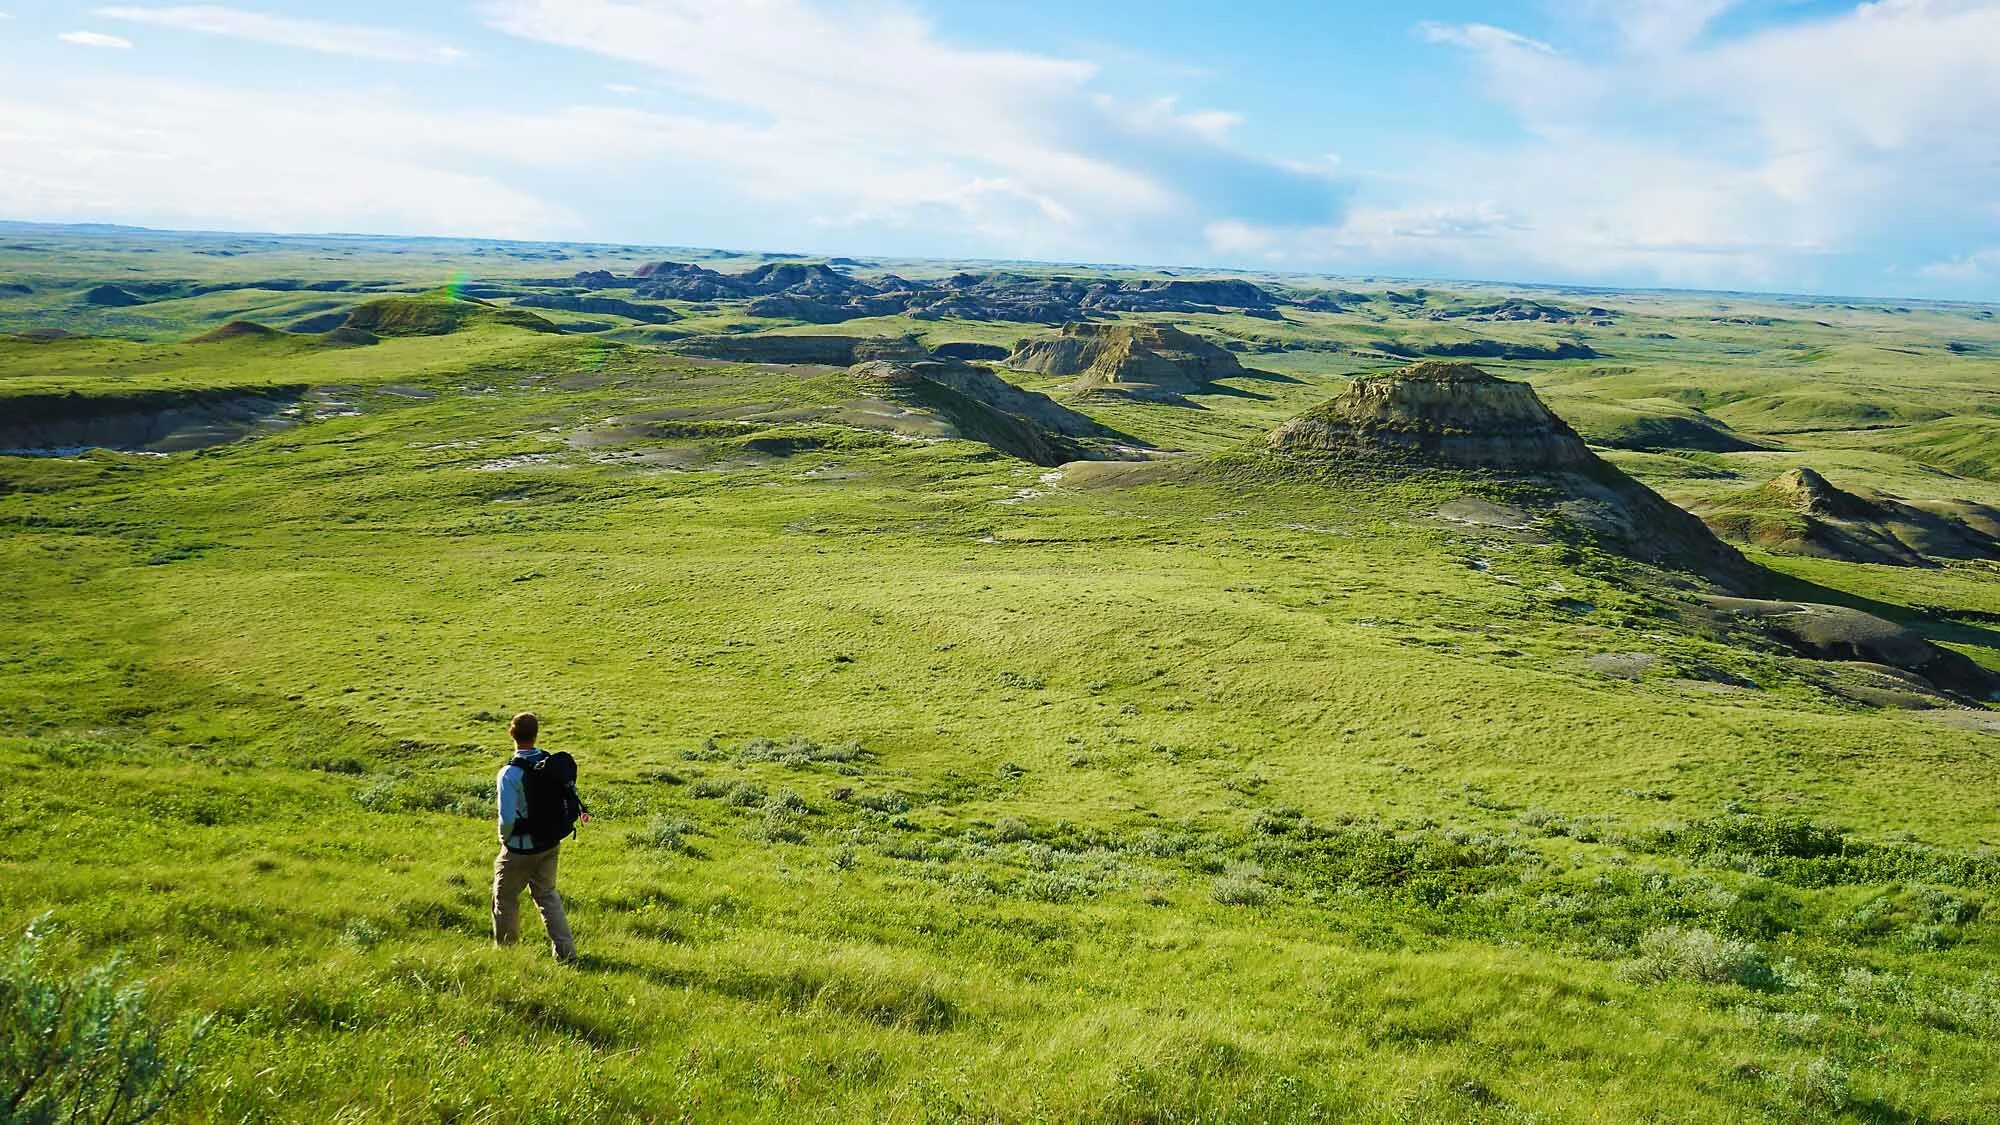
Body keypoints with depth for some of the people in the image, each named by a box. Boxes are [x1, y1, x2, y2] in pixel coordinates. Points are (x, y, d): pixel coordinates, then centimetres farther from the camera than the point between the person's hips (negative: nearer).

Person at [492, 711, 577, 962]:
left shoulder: (510, 773, -22)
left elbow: (507, 817, -23)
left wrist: (504, 838, -3)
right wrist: (555, 829, 12)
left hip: (521, 849, -5)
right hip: (551, 845, 5)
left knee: (505, 897, 17)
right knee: (547, 896, 20)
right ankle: (566, 952, 14)